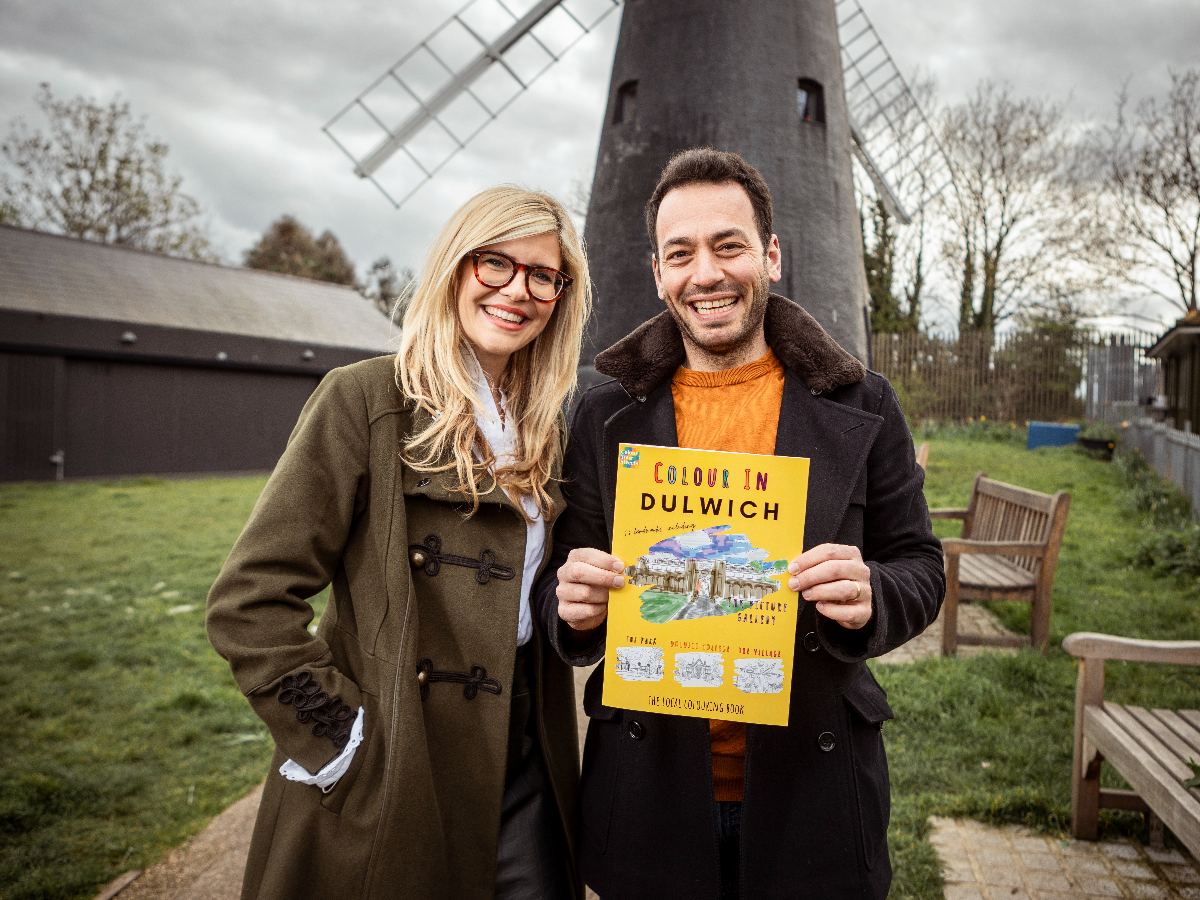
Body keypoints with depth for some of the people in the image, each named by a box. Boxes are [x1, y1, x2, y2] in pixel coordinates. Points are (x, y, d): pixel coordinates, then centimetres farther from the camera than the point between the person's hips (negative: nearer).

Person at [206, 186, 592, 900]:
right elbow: (250, 603, -14)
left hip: (527, 773, 6)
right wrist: (344, 746, -15)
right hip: (391, 794, -5)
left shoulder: (541, 426, 7)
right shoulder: (367, 400, -11)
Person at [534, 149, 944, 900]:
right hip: (648, 784, 1)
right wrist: (574, 606, -18)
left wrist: (870, 598, -20)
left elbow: (921, 569, 2)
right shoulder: (607, 415, 0)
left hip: (813, 787, 0)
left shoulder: (861, 406, -1)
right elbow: (564, 588, 5)